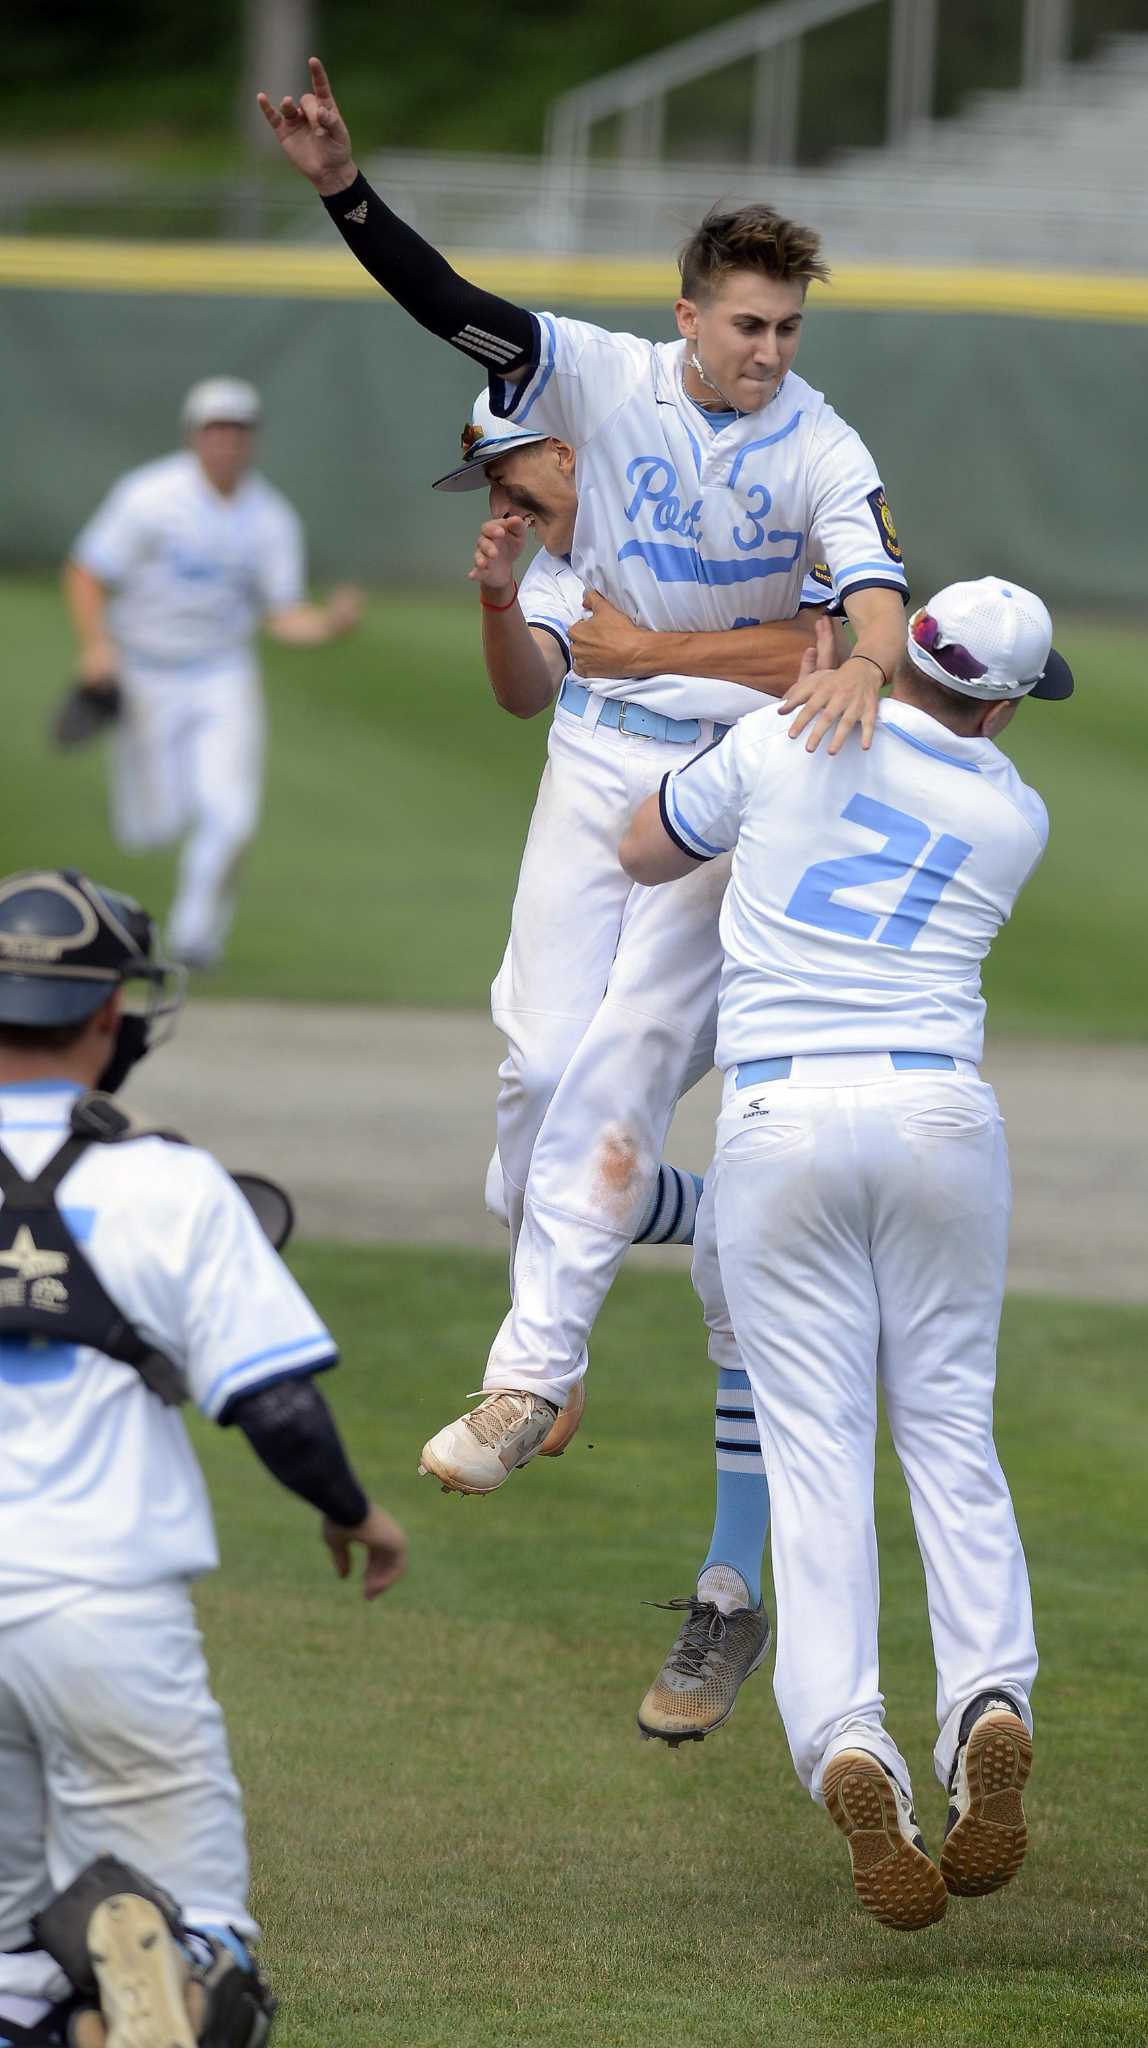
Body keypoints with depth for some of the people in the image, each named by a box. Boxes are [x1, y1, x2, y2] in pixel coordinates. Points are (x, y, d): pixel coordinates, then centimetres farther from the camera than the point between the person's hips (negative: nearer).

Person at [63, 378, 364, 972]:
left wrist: (330, 622, -23)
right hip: (144, 675, -2)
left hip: (223, 677, 2)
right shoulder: (150, 497, -15)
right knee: (153, 827, 2)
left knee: (229, 815, -15)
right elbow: (85, 572, -12)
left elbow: (283, 617, -1)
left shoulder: (270, 518, -4)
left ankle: (196, 935, 6)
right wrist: (95, 646, -27)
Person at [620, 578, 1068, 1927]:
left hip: (779, 1122, -1)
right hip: (940, 1116, 1)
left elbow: (642, 854, 20)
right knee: (950, 1431, 11)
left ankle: (844, 1737, -22)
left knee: (815, 1452, -2)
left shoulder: (783, 743, 4)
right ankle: (990, 1697, -12)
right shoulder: (1015, 819, 8)